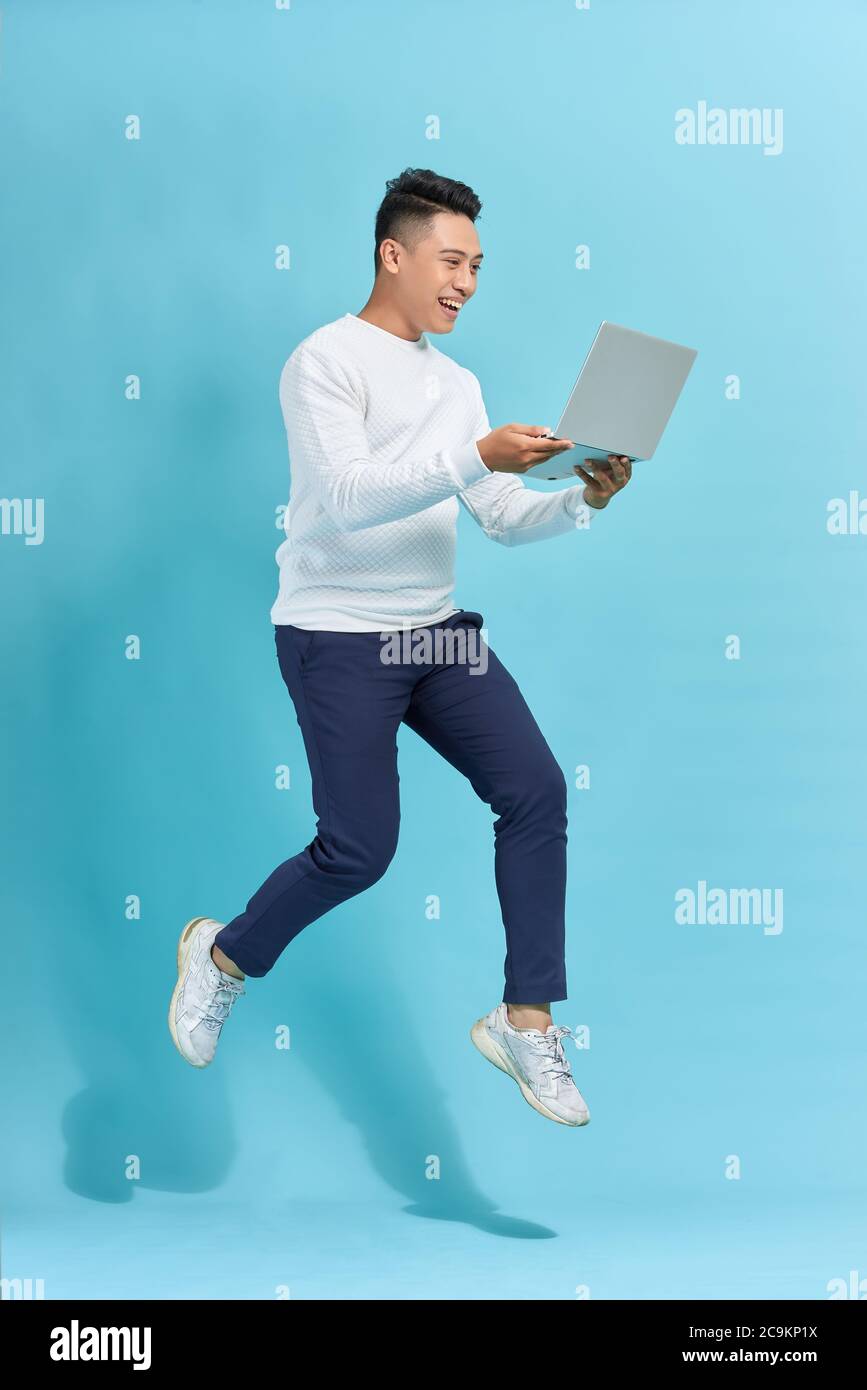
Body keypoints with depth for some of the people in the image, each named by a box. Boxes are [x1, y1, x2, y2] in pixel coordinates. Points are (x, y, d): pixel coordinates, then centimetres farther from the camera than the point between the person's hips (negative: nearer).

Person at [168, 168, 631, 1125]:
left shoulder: (457, 383, 13)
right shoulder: (326, 361, -9)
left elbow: (503, 518, 10)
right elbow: (350, 498, -23)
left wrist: (582, 499, -9)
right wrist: (478, 457, -31)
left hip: (435, 631, 7)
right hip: (338, 638, -7)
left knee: (537, 793, -6)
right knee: (361, 849, -8)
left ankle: (526, 1024, 4)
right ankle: (225, 956, 21)